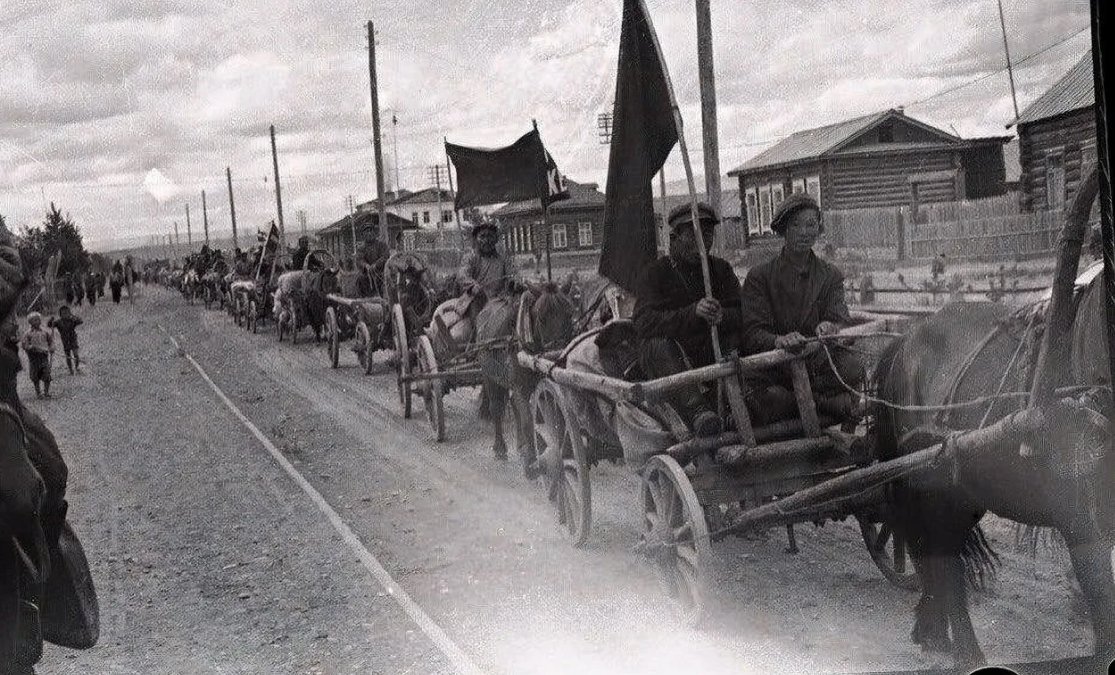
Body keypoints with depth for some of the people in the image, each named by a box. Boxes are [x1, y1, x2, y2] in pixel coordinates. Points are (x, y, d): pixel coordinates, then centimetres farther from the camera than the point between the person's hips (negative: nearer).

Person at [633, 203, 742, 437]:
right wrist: (692, 313, -31)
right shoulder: (656, 273, 1)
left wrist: (722, 317, -27)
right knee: (658, 345, -34)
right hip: (671, 364, -3)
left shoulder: (721, 269, 14)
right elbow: (644, 323, -16)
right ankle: (696, 410, -50)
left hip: (714, 357, 3)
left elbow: (742, 314, -1)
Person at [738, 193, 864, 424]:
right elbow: (751, 334, -6)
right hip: (773, 368, -1)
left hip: (818, 366, 1)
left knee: (852, 368, -32)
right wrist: (779, 340, -30)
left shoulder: (830, 276, 14)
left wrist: (830, 329, -27)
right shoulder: (759, 276, 5)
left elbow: (841, 320, 0)